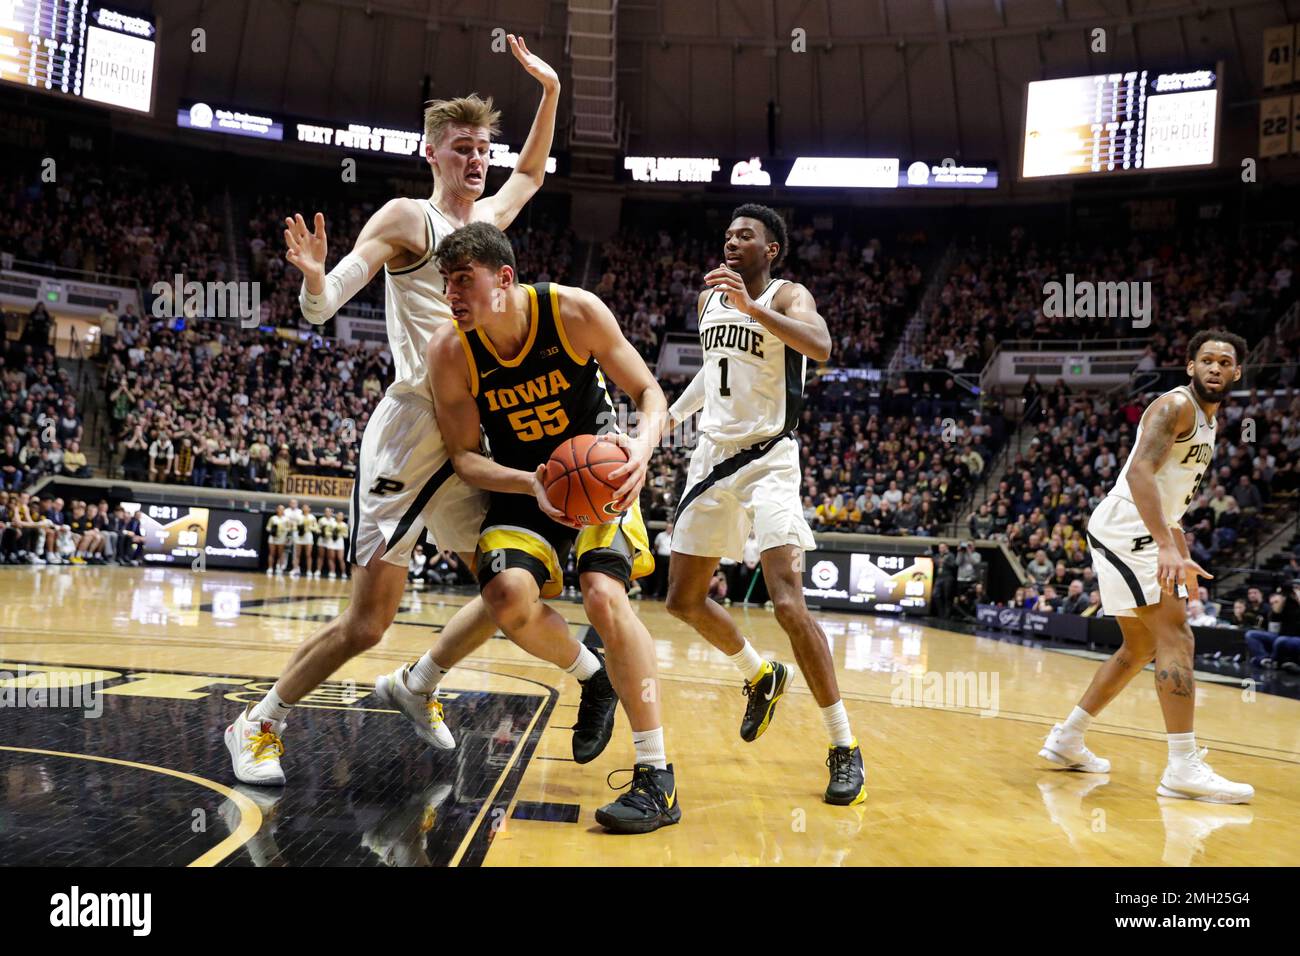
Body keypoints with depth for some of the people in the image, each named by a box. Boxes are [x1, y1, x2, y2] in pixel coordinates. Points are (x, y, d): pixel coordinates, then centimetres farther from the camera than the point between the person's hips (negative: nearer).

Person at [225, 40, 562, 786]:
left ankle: (415, 685, 28)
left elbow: (532, 174, 37)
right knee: (368, 622, -8)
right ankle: (259, 725, 13)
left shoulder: (486, 221, 16)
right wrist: (314, 276, -35)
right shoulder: (408, 219, -5)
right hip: (413, 430, -7)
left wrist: (549, 91, 28)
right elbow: (322, 307, -13)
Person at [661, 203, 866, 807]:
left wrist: (752, 306, -39)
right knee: (683, 600, 11)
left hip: (767, 460, -7)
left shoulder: (787, 297, -10)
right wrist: (675, 413, 20)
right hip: (713, 456, 7)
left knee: (788, 604, -20)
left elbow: (821, 347, -32)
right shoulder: (710, 298, 10)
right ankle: (761, 677, 36)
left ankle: (845, 748, -7)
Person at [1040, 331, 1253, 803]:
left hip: (1143, 538, 11)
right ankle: (1184, 768, -12)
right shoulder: (1175, 406, -12)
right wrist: (1166, 547, -35)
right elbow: (1140, 472, -27)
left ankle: (1066, 739, 23)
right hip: (1124, 532, -11)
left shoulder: (1207, 424, 19)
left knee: (1141, 648, 16)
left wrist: (1183, 561, 26)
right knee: (1177, 640, -13)